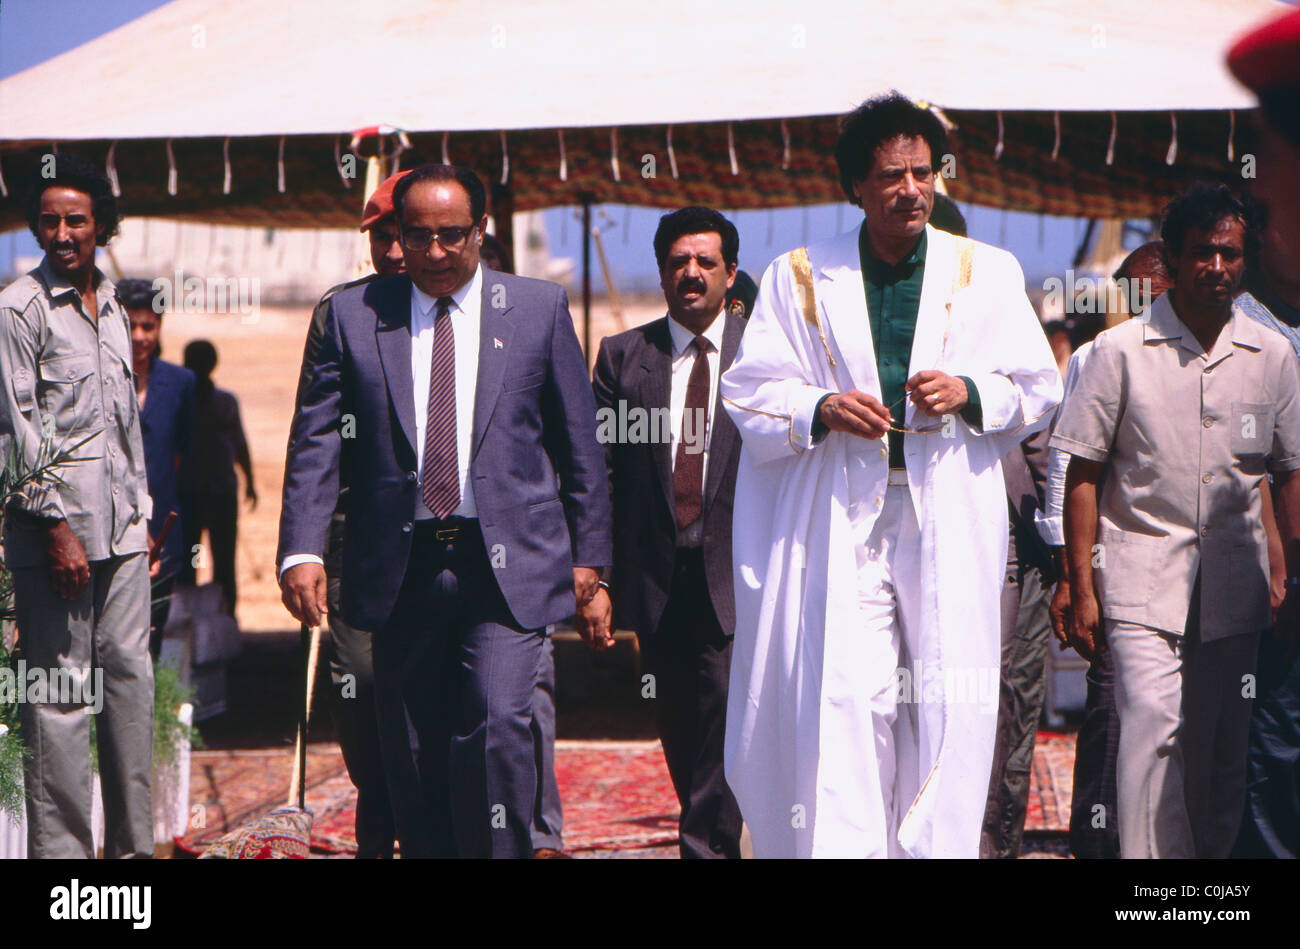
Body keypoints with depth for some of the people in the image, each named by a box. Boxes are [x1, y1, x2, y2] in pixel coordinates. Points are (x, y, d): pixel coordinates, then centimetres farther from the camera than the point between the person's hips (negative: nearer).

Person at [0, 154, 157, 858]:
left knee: (130, 675, 7)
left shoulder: (111, 307, 17)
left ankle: (133, 845, 14)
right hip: (57, 528, -7)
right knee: (61, 691, -6)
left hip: (122, 530, 7)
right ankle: (60, 850, -1)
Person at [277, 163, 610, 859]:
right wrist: (301, 551, -8)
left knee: (498, 722, -17)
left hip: (509, 563, -1)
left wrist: (588, 553, 9)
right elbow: (314, 443, 4)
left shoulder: (539, 309, 6)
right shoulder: (353, 314, 6)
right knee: (411, 752, 5)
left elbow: (578, 442, 10)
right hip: (400, 567, 2)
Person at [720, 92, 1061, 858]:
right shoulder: (801, 277, 12)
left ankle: (936, 848, 4)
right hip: (841, 521, -1)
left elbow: (1040, 390, 11)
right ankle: (840, 845, -7)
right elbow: (750, 391, 7)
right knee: (842, 700, -9)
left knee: (947, 705, -4)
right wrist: (820, 409, -12)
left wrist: (969, 392, -9)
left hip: (951, 524, 1)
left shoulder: (988, 272, 13)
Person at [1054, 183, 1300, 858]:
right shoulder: (1120, 351, 0)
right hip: (1142, 580, -3)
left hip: (1235, 585, 3)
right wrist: (1081, 588, -4)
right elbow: (1083, 474, 1)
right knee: (1152, 725, -16)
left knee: (1221, 747, 7)